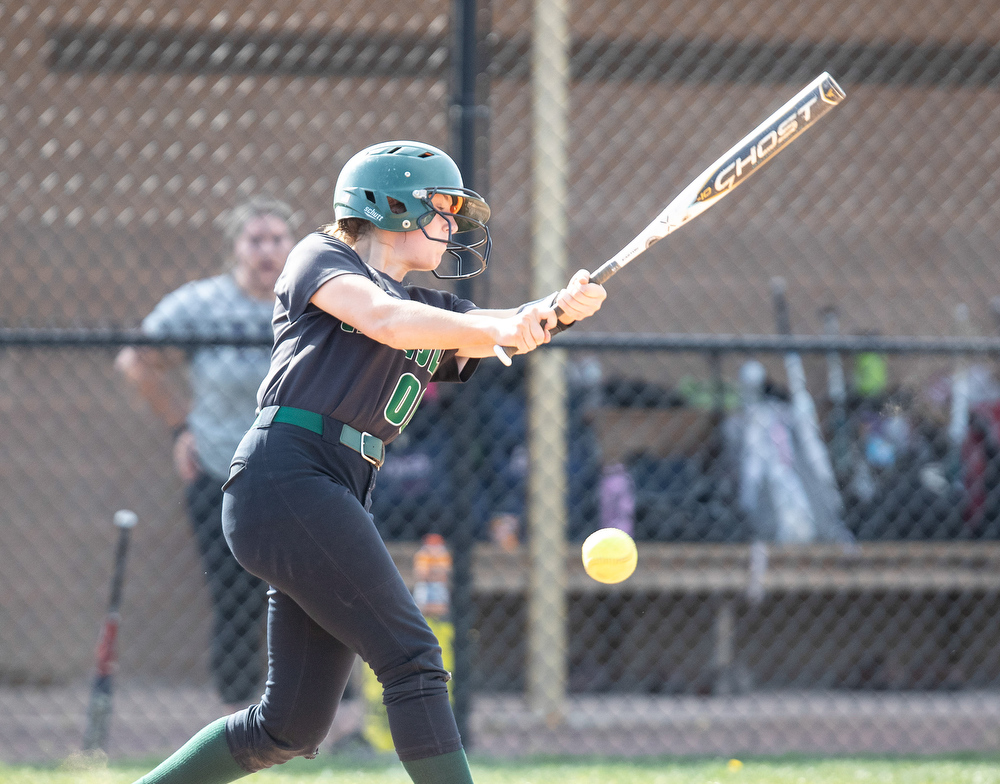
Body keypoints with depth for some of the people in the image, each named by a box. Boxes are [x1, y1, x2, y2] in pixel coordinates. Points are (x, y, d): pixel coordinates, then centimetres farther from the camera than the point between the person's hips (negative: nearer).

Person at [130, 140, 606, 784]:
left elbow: (504, 329, 6)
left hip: (345, 500, 8)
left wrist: (562, 309, -15)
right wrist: (495, 329, -24)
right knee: (412, 657, -16)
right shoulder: (321, 259, 4)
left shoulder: (433, 310, 24)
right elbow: (384, 320, -16)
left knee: (293, 727, 7)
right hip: (285, 477, -8)